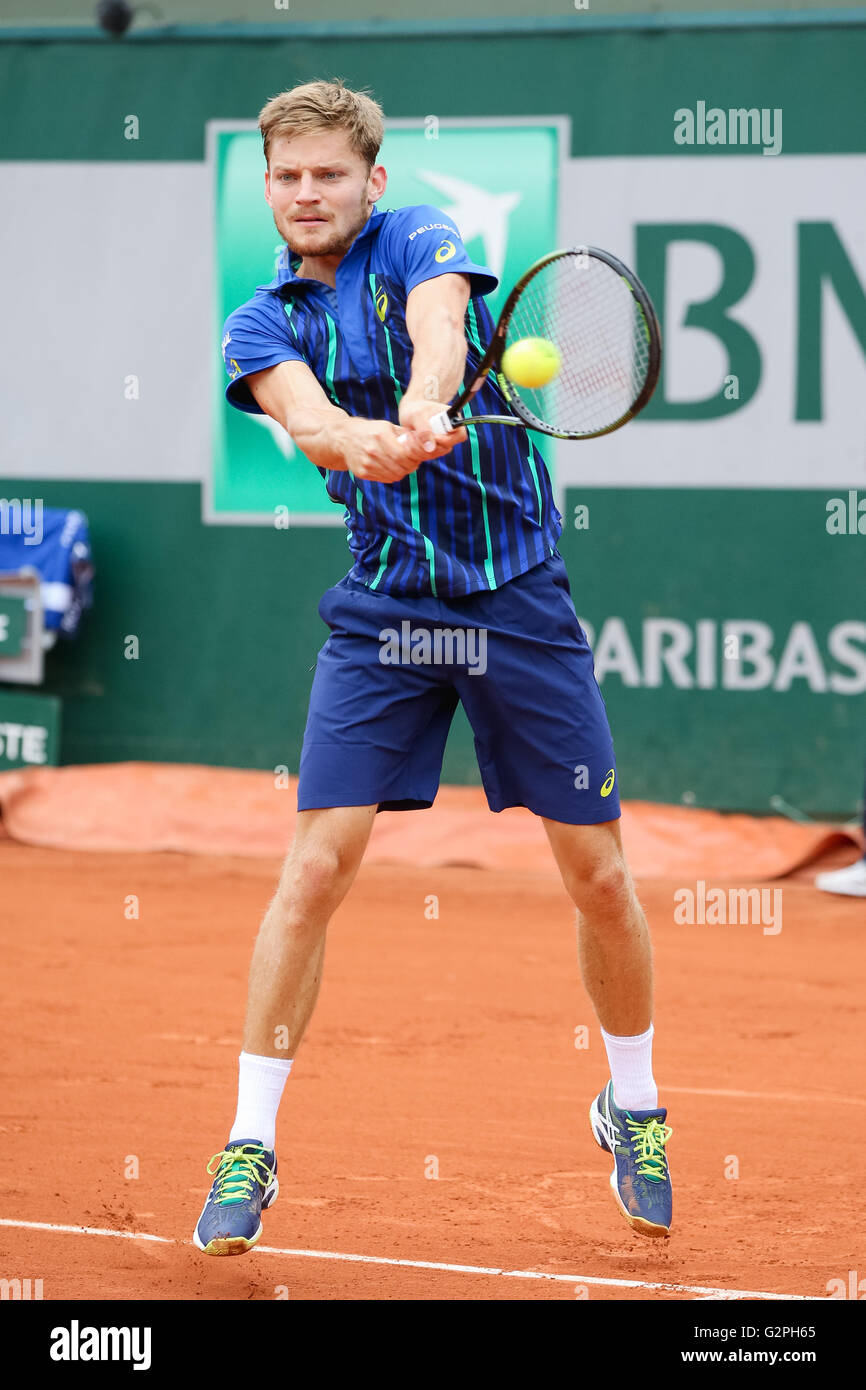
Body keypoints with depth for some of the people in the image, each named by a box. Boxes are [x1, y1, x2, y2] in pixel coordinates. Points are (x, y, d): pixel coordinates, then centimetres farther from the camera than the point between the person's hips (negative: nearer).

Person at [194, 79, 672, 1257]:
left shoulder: (419, 242, -1)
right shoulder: (262, 322, 4)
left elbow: (440, 327, -24)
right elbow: (302, 413, -18)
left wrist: (425, 402, -48)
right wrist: (359, 441, -42)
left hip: (521, 599, -1)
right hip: (383, 609, 1)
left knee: (598, 875, 3)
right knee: (316, 869, -10)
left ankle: (634, 1110, 25)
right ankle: (249, 1148, -2)